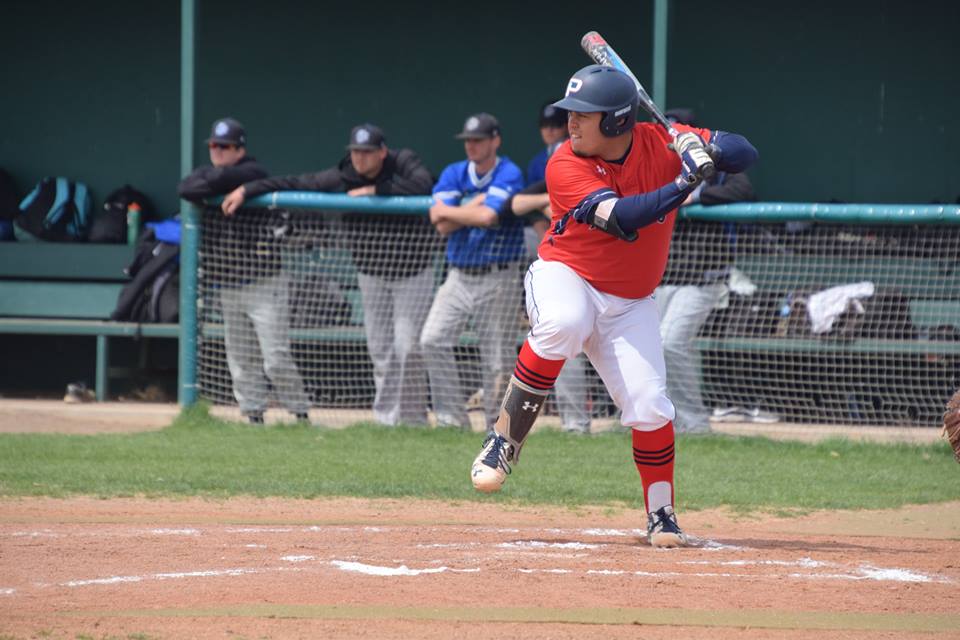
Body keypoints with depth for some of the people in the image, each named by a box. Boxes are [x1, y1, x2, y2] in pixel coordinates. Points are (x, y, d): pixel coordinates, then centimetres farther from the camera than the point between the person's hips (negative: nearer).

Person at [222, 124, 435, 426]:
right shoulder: (342, 177, -7)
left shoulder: (404, 163, -13)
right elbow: (294, 183, -5)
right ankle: (385, 418, 6)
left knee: (408, 347, -8)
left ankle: (413, 418, 0)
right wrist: (246, 190, -9)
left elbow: (423, 185, -32)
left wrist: (374, 190, -27)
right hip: (371, 274, 3)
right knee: (380, 350, 2)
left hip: (412, 273, -3)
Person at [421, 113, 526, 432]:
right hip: (459, 275, 5)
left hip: (497, 277, -5)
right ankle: (451, 417, -4)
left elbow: (488, 217, -23)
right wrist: (477, 204, -11)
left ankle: (496, 427, 6)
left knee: (497, 358, -2)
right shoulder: (454, 175, 8)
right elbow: (443, 227, -3)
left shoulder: (508, 175, -7)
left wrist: (447, 211, -8)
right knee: (433, 340, -10)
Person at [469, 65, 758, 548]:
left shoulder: (661, 143, -8)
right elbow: (620, 218, -32)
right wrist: (684, 182, -38)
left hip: (630, 304, 3)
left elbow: (745, 154, -5)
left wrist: (706, 150, -26)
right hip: (566, 277, -3)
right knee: (561, 326, -38)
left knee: (649, 406, -10)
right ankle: (503, 442, -22)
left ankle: (662, 517, 9)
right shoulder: (565, 166, -19)